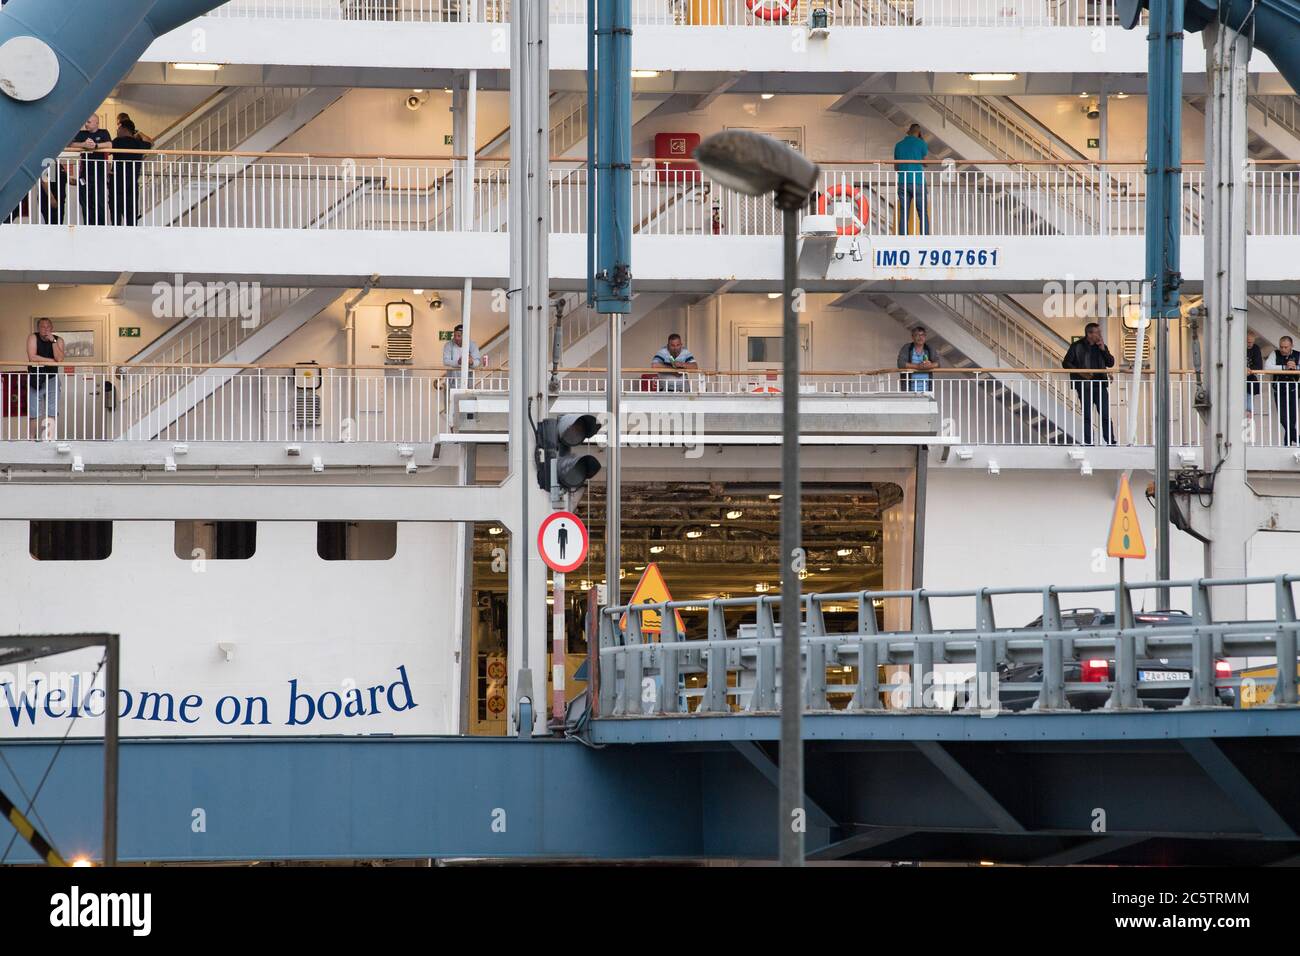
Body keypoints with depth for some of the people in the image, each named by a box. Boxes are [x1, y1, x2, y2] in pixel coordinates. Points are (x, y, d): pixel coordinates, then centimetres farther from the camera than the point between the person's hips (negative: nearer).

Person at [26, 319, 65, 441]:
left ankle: (48, 438, -12)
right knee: (33, 413, -2)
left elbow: (59, 359, -16)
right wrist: (52, 361, -13)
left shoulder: (58, 340, -1)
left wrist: (53, 341, -21)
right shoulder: (33, 338, -5)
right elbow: (32, 357, -18)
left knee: (51, 411, -11)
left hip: (51, 379, 1)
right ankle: (33, 439, 7)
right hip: (34, 379, -1)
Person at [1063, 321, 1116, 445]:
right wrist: (1080, 372, -14)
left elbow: (1111, 363, 7)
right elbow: (1066, 363, -3)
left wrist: (1103, 350, -6)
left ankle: (1111, 441, 4)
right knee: (1087, 415, 2)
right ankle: (1088, 443, 7)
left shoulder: (1101, 346, 10)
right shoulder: (1077, 347, -3)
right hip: (1085, 386, -3)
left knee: (1106, 415, 1)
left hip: (1100, 385, 3)